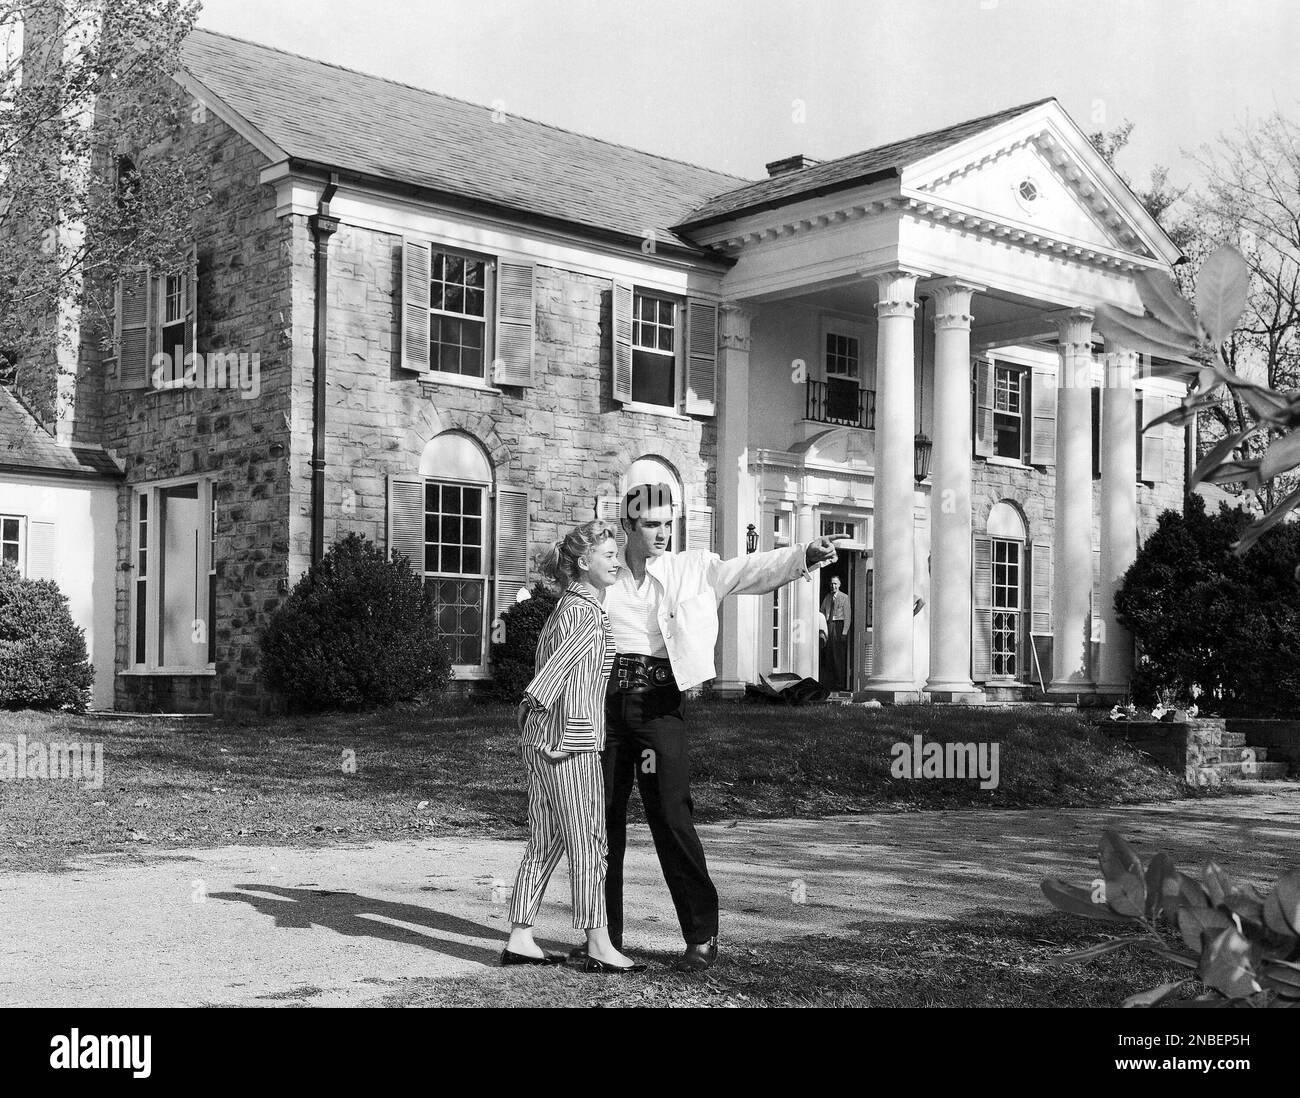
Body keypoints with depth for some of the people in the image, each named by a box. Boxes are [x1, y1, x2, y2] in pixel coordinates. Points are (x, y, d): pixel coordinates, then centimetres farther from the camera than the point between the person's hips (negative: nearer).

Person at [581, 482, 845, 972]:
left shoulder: (691, 569, 5)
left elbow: (752, 570, -6)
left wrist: (807, 553, -20)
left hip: (660, 700, -2)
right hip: (608, 697, 2)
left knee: (670, 816, -8)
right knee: (603, 817, 6)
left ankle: (702, 935, 2)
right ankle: (605, 932, 20)